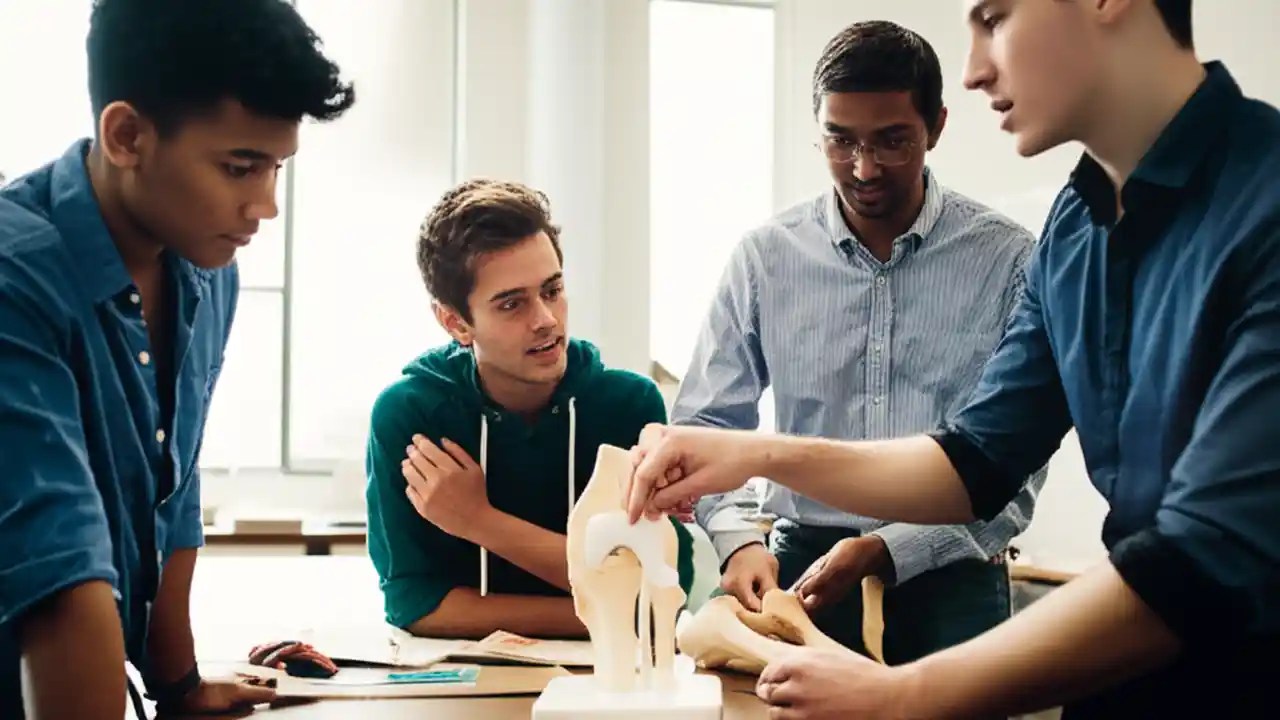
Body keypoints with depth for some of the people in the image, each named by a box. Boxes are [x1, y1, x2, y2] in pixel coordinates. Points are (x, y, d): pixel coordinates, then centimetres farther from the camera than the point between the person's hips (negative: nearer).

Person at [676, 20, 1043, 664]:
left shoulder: (1007, 261, -6)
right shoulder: (765, 256, 0)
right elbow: (704, 425, 4)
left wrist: (886, 552, -20)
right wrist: (737, 537, -16)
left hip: (950, 580, -1)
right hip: (803, 568, 1)